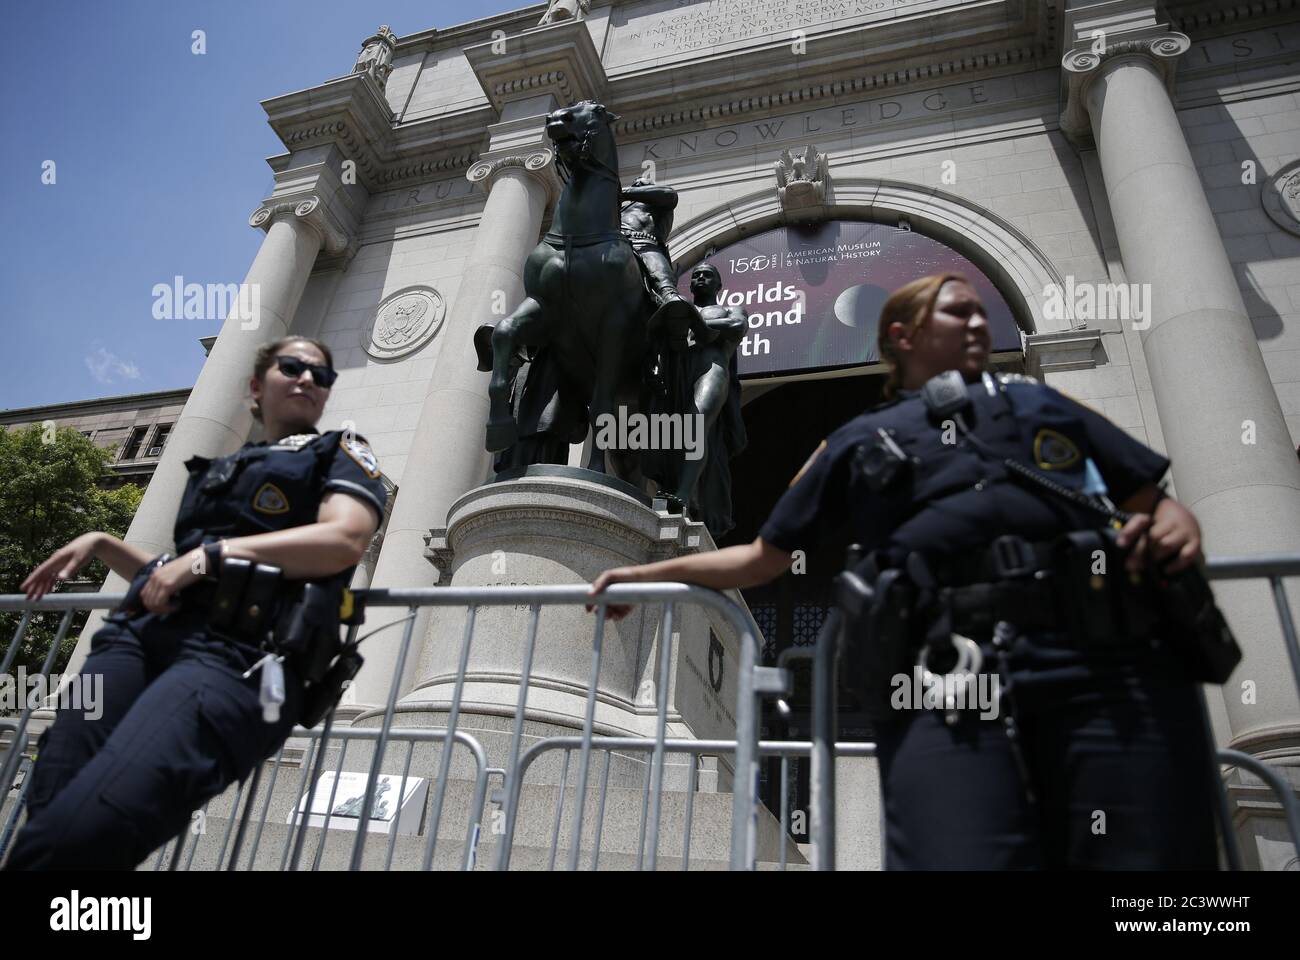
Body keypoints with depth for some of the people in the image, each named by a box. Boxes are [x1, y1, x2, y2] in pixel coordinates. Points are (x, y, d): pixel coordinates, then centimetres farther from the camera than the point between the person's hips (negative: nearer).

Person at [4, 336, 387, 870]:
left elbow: (343, 540, -7)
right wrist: (103, 544, 23)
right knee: (45, 812, -15)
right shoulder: (219, 471, 32)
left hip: (235, 653, -6)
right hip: (143, 632, 6)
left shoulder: (342, 454, 14)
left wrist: (213, 553, -9)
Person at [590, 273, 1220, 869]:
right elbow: (763, 558, 29)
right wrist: (650, 573, 26)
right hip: (947, 687, -2)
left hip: (1114, 664, 2)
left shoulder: (1041, 401, 30)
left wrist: (1177, 522, 3)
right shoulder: (859, 441, 26)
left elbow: (1151, 499, 28)